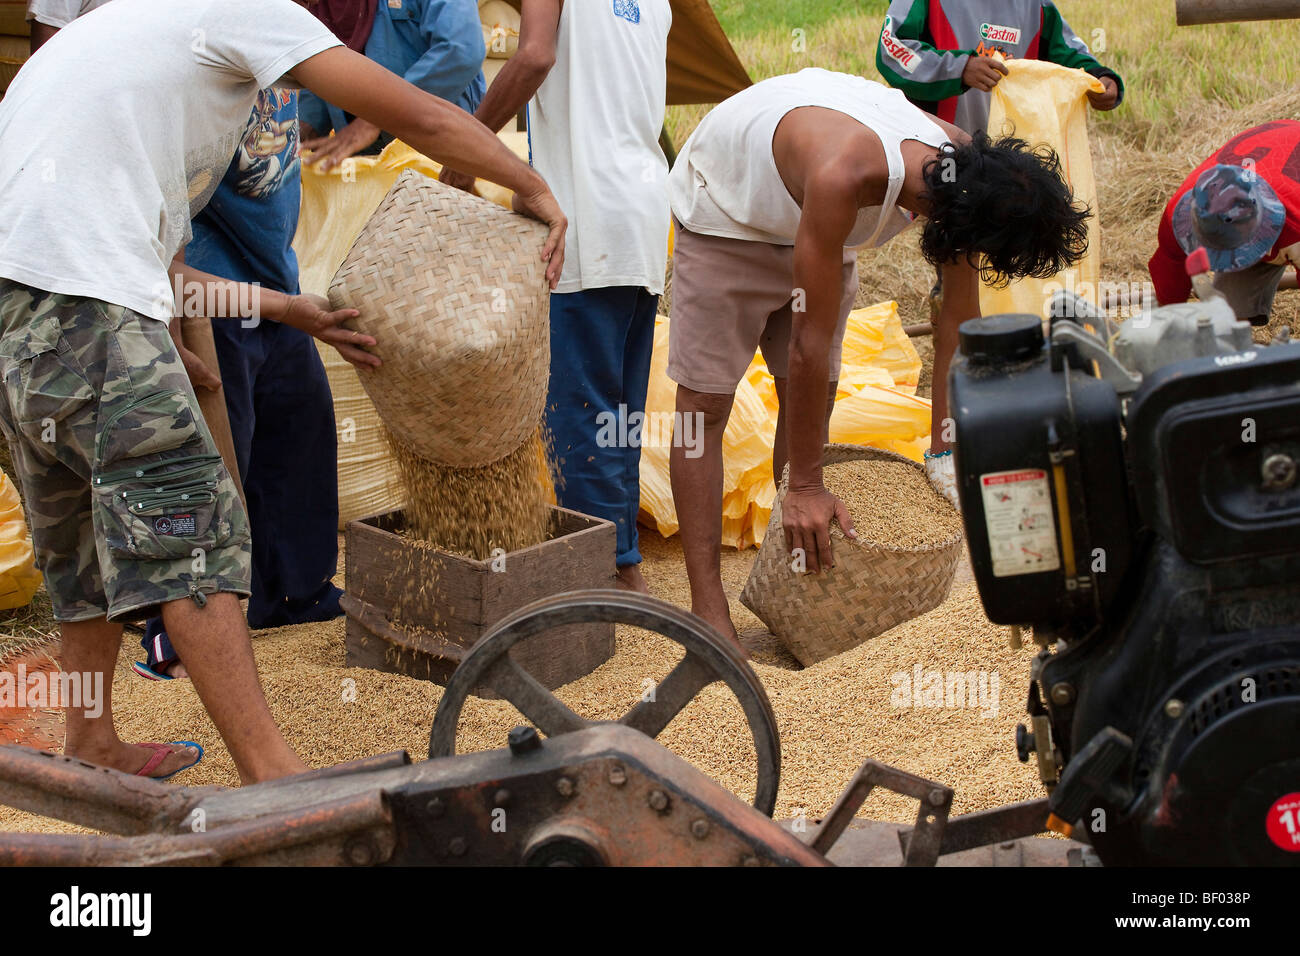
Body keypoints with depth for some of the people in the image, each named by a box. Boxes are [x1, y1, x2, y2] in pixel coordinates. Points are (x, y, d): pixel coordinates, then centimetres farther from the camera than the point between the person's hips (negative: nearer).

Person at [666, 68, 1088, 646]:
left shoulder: (964, 170, -24)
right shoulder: (843, 176, -44)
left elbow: (959, 328, -13)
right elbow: (810, 342, -38)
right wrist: (804, 487, -31)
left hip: (806, 213, 6)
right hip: (726, 205, -6)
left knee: (813, 398, 2)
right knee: (705, 402, -11)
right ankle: (707, 611, -11)